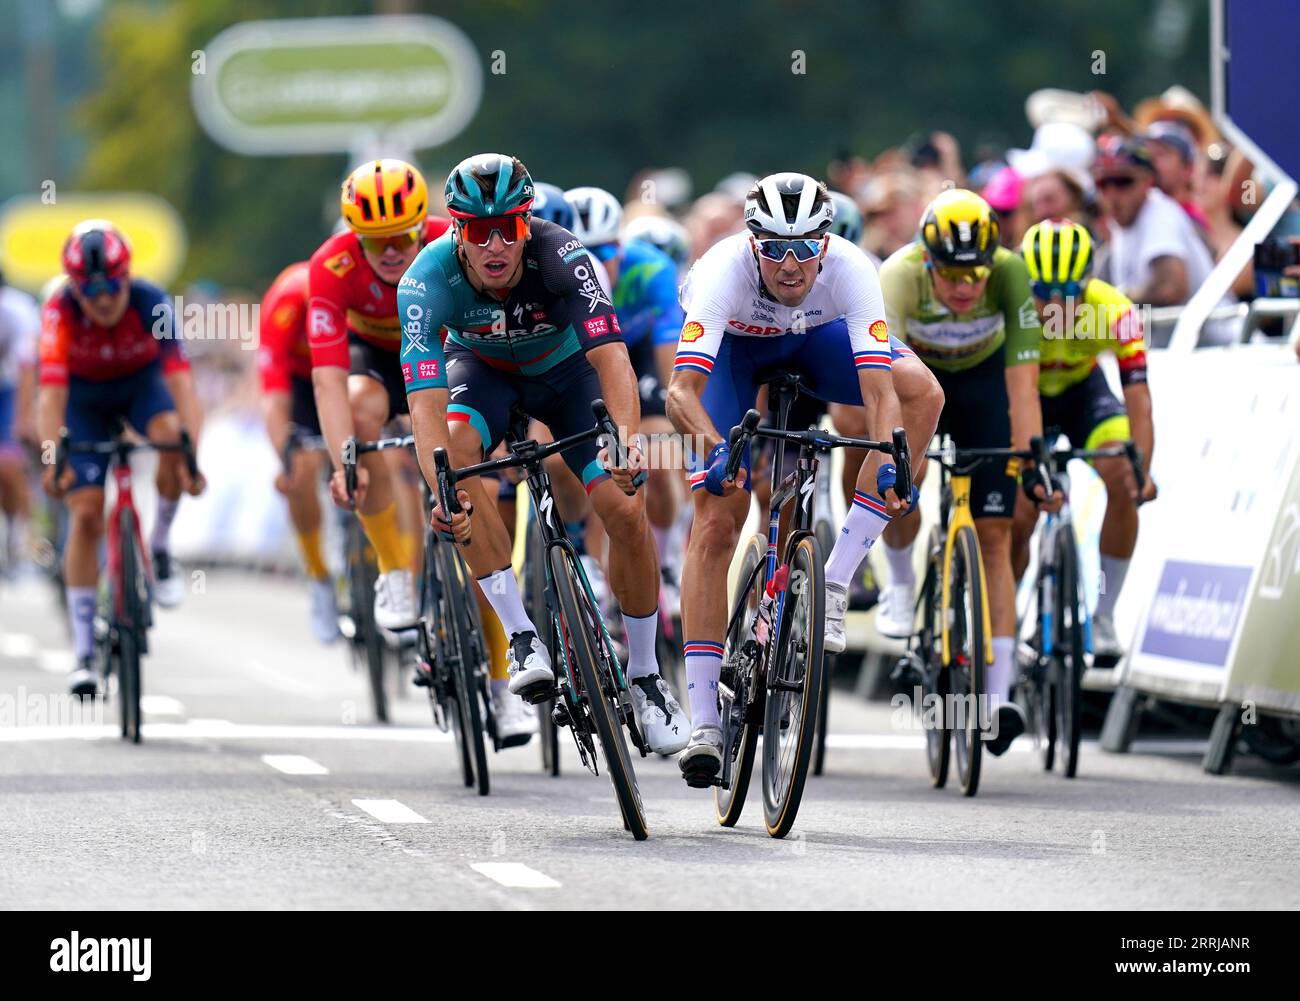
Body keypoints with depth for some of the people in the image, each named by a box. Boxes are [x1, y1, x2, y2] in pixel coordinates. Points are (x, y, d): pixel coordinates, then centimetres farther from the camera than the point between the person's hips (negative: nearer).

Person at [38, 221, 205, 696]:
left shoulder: (151, 304, -33)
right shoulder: (60, 311, -33)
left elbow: (181, 383, -41)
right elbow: (52, 394, -40)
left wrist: (192, 455, -54)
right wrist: (54, 461, -54)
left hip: (140, 382, 0)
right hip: (85, 395, 0)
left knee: (171, 438, -33)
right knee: (85, 515, -10)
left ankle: (160, 548, -8)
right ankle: (84, 653, -5)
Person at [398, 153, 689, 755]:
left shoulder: (560, 255, -35)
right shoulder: (429, 279, -34)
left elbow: (610, 354, -45)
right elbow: (425, 402, -42)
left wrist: (627, 437, -64)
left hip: (564, 366, 0)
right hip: (483, 367, 0)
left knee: (626, 512, -15)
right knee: (454, 449, -33)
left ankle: (644, 677, 8)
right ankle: (522, 637, -26)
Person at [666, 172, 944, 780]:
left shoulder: (849, 270, -35)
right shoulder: (726, 270, -39)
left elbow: (880, 392, -41)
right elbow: (682, 392, -46)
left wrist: (889, 460, -59)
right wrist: (718, 450, -64)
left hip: (813, 338, 2)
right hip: (731, 343, -2)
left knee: (922, 393, -26)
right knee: (717, 521, -15)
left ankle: (835, 583, -20)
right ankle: (703, 723, -13)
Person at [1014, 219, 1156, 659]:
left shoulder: (1113, 311, -33)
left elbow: (1138, 396, -37)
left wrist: (1142, 469, -50)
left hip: (1083, 389, 0)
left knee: (1123, 482, -24)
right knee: (1018, 517, -14)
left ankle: (1103, 615, -9)